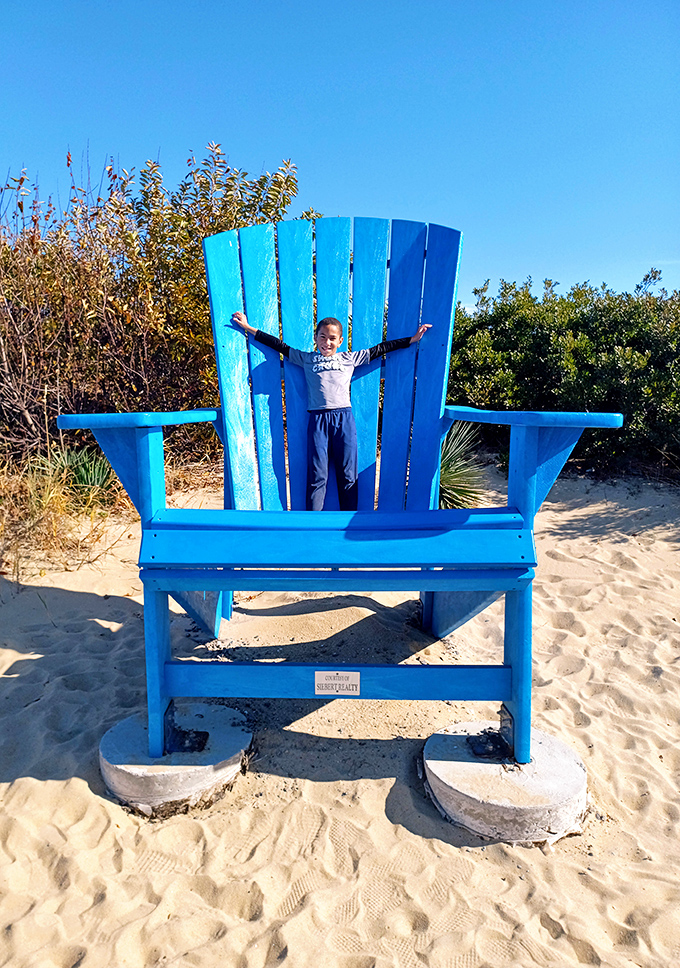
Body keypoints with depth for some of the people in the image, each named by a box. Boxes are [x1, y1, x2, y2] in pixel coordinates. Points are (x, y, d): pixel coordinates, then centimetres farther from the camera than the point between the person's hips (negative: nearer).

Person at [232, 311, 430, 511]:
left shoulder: (350, 358, 15)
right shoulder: (306, 359, 15)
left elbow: (381, 348, 18)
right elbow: (279, 345, 18)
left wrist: (413, 339, 19)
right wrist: (248, 328, 19)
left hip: (344, 419, 1)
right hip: (318, 420, 0)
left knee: (348, 476, 3)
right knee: (317, 477, -1)